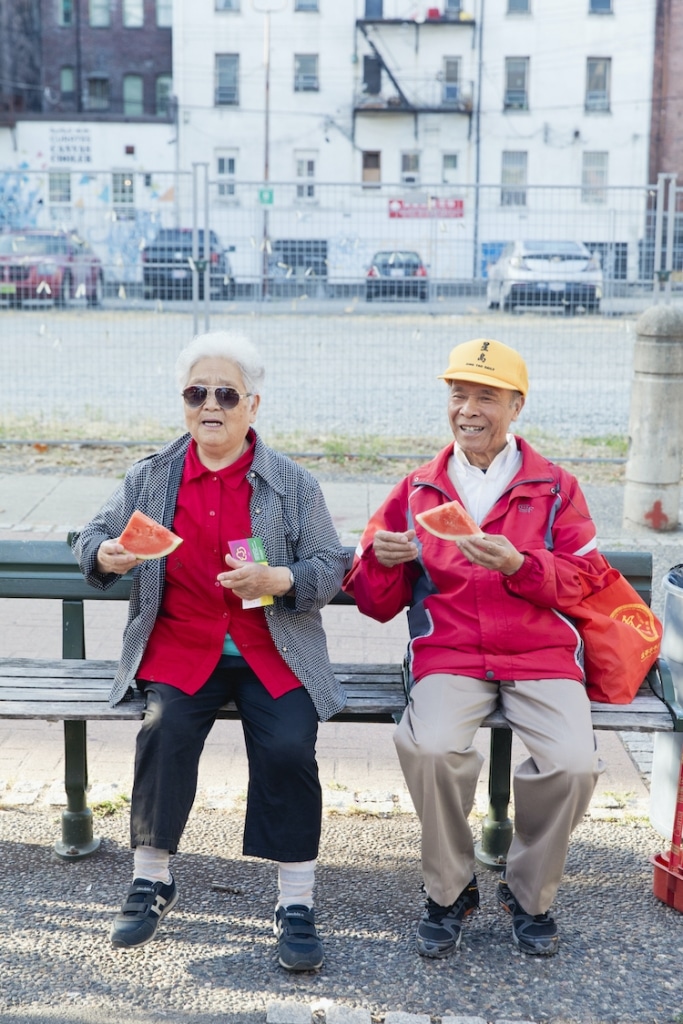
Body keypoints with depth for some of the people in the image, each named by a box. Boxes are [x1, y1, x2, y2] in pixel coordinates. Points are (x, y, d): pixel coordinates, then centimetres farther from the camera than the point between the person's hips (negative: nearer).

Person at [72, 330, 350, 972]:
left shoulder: (292, 484, 4)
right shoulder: (150, 478, 9)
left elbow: (330, 568, 1)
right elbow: (90, 539, 13)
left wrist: (278, 580, -20)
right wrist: (107, 555, -11)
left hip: (273, 649, -1)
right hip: (179, 646, 1)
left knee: (288, 746, -24)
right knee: (165, 731, -26)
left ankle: (295, 905, -8)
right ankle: (151, 882, -5)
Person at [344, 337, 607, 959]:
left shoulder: (556, 488, 13)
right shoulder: (417, 491, 14)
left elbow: (582, 582, 2)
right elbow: (379, 605, 12)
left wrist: (518, 564, -16)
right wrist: (380, 558, -10)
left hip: (542, 654, 0)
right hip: (448, 654, 0)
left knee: (574, 763, -26)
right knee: (432, 750, -30)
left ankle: (530, 894, 5)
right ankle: (450, 891, -2)